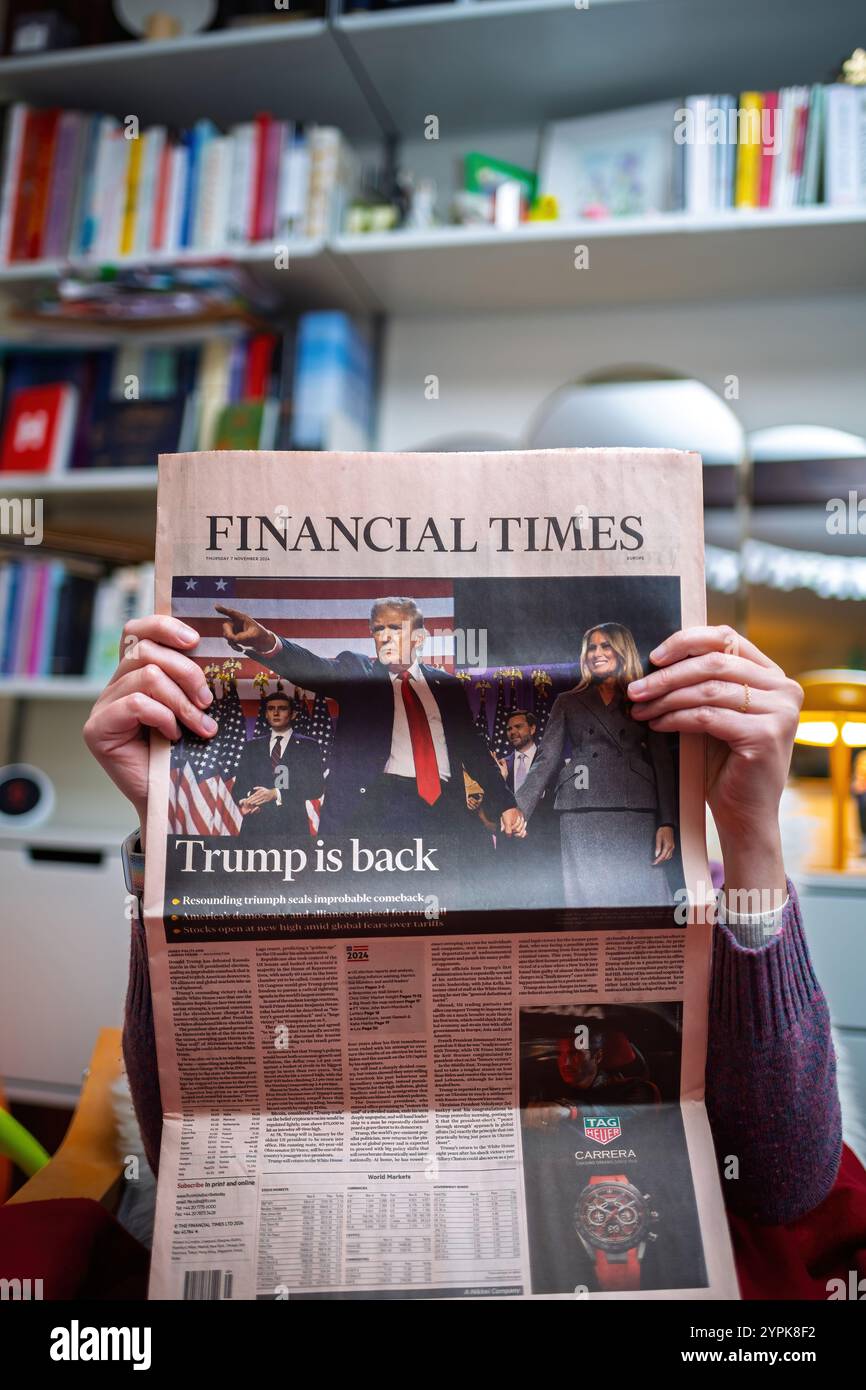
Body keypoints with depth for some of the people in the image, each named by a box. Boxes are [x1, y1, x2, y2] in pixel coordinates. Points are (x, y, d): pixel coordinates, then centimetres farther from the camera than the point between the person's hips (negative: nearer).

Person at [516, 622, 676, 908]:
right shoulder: (568, 702, 17)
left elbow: (662, 763, 8)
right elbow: (547, 758, 9)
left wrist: (666, 824, -3)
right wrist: (520, 809, -5)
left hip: (637, 812, 0)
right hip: (583, 813, 1)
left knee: (644, 892, -5)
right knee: (589, 895, -1)